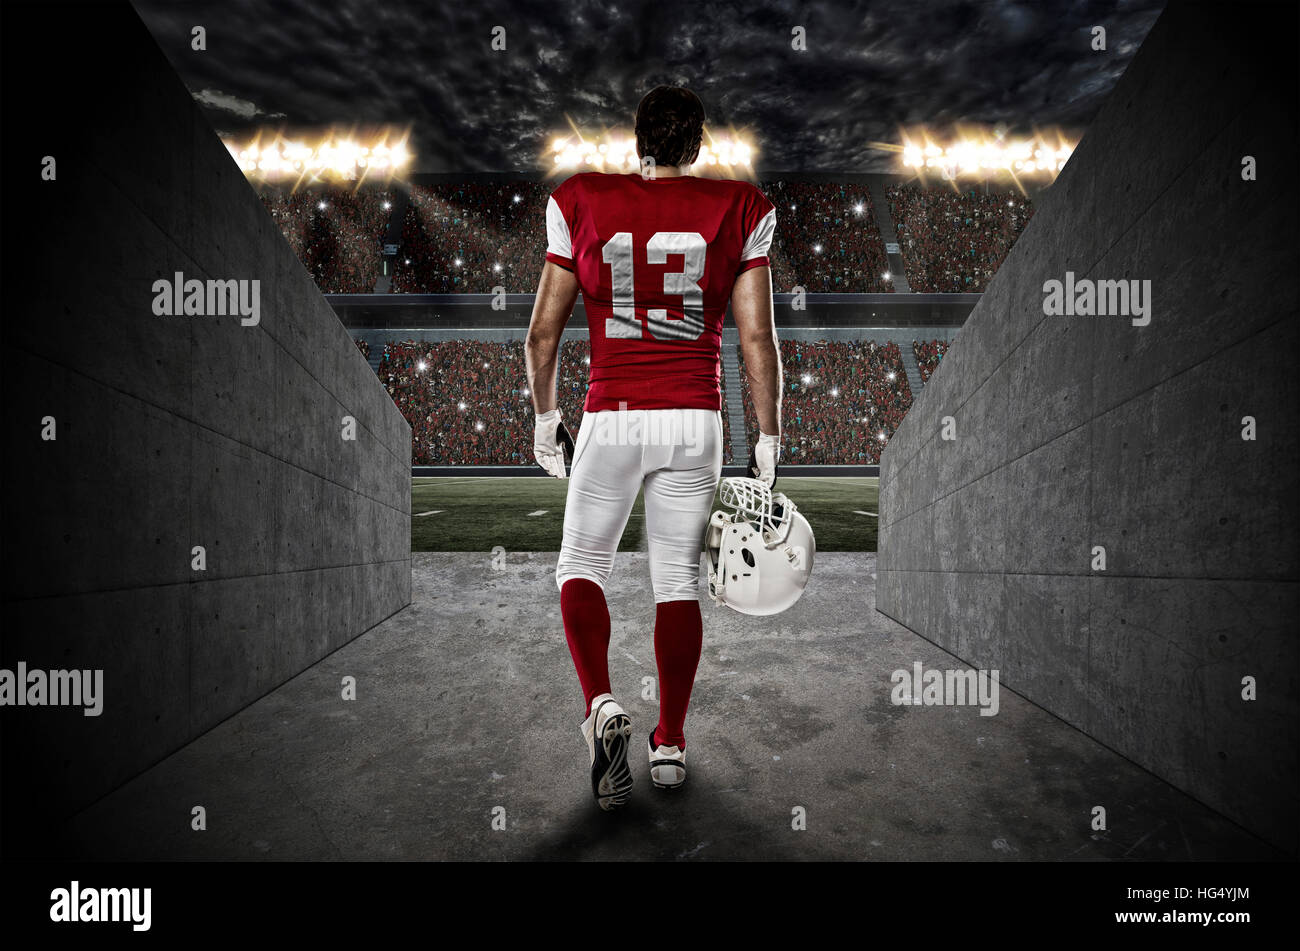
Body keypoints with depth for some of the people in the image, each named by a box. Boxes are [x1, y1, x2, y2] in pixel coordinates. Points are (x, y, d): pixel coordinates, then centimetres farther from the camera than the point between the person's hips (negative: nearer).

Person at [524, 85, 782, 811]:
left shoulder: (582, 204, 4)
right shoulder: (739, 211, 3)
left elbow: (543, 331, 4)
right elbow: (758, 336, -2)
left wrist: (546, 416, 17)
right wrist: (769, 438, 4)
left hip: (613, 418, -1)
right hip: (696, 421, 1)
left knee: (582, 566, 13)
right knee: (679, 580, 10)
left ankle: (602, 707, -8)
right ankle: (671, 744, 18)